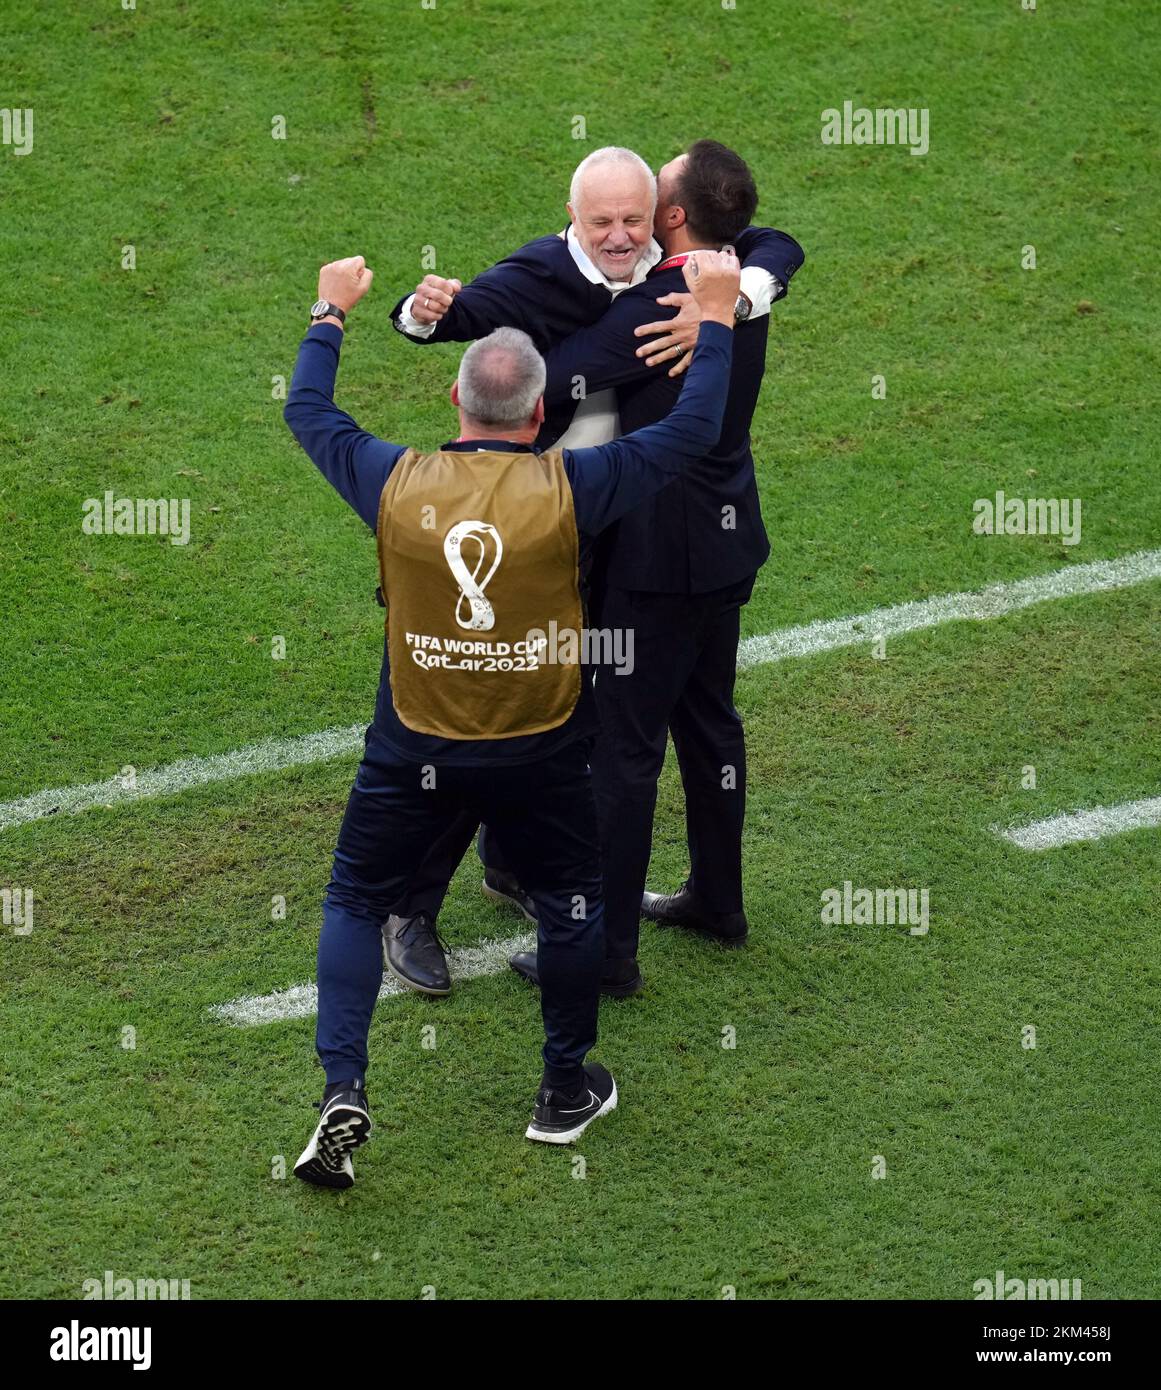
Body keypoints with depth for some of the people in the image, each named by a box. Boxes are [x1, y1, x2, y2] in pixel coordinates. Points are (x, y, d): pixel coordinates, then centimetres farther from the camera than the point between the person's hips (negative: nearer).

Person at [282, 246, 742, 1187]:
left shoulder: (395, 482, -12)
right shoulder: (569, 488, -17)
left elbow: (307, 411, 7)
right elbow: (694, 429, -7)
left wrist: (332, 312, 21)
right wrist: (716, 314, 3)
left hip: (413, 749, 1)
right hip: (538, 753, 0)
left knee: (357, 901, 15)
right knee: (571, 901, 21)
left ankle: (343, 1091, 1)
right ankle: (566, 1090, 32)